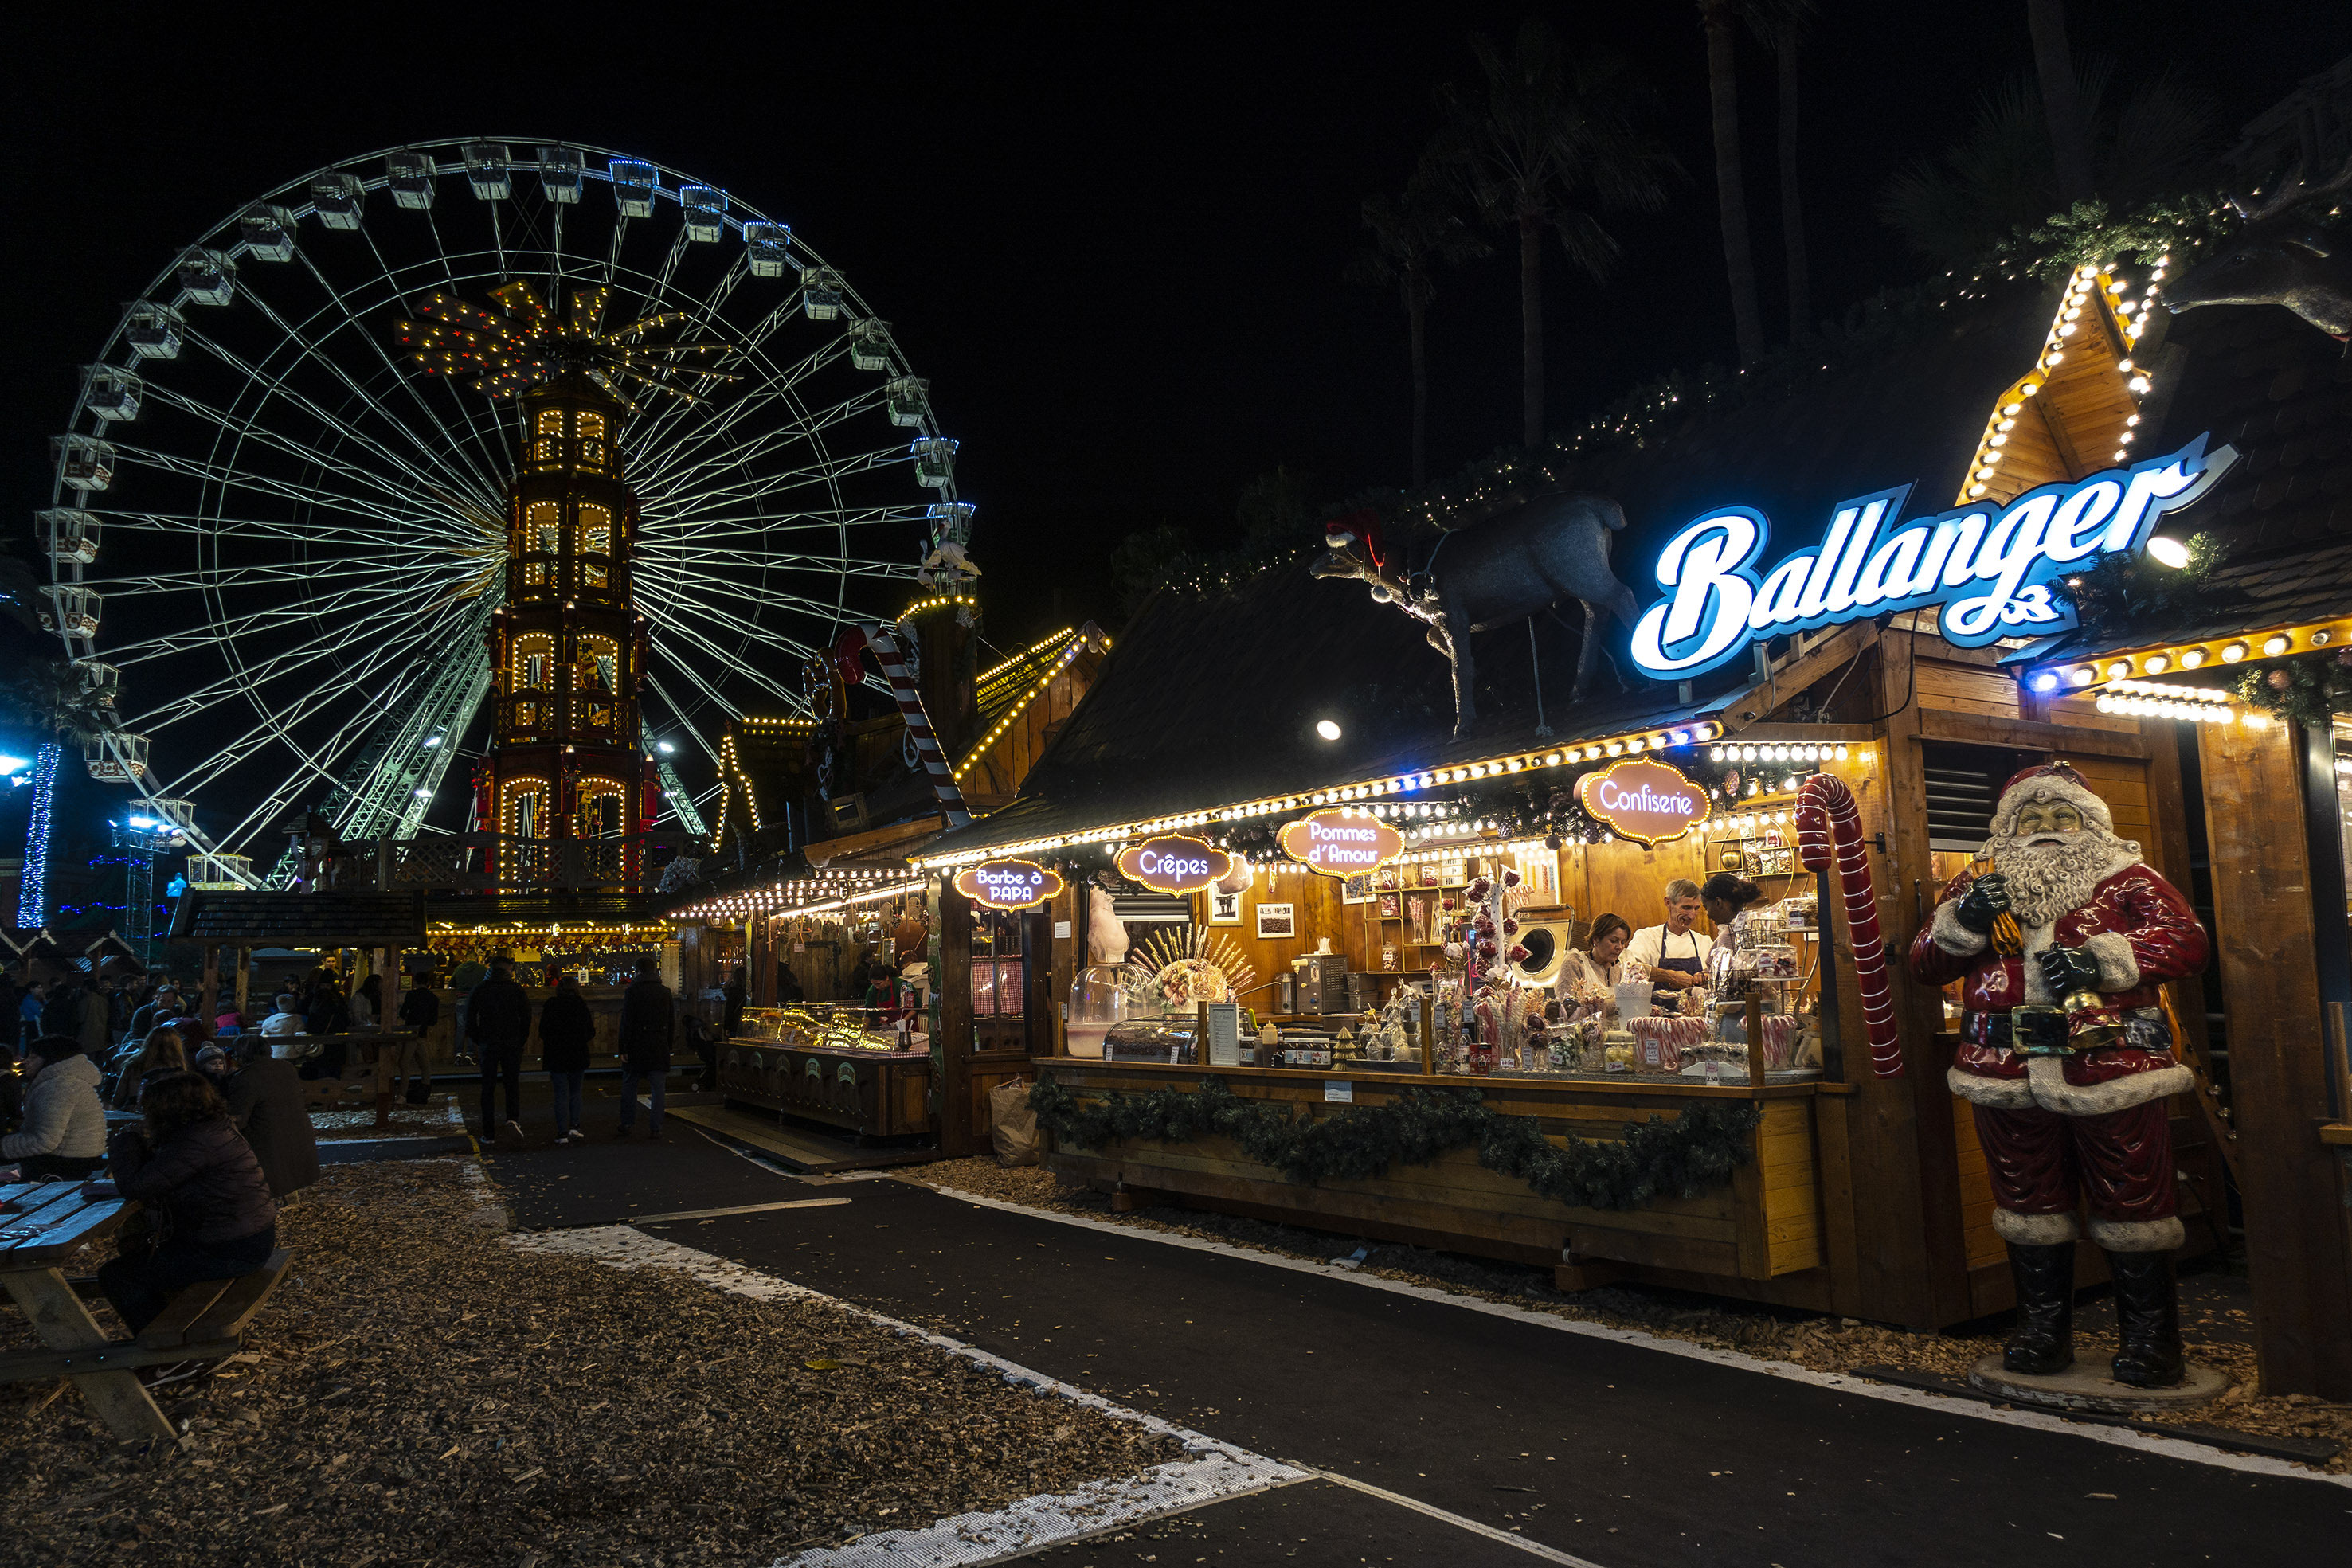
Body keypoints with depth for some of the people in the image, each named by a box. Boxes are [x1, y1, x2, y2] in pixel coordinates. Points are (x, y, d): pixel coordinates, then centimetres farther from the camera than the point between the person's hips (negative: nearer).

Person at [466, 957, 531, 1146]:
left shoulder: (480, 990, 2)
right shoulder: (516, 989, 0)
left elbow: (470, 1017, 1)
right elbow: (526, 1015, -3)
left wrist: (476, 1041, 10)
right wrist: (521, 1041, 6)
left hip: (488, 1044, 1)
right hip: (512, 1044, -1)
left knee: (488, 1088, 7)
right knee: (512, 1084, 5)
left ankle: (489, 1133, 6)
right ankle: (513, 1119, -21)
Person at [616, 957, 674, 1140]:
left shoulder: (632, 992, -7)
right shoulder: (665, 992, 3)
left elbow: (626, 1022, -10)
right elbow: (672, 1021, 7)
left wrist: (623, 1049, -7)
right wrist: (668, 1045, 15)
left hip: (637, 1045, -2)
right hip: (659, 1046, 2)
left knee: (629, 1084, 15)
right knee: (659, 1087, 4)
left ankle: (626, 1124, 21)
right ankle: (655, 1128, 0)